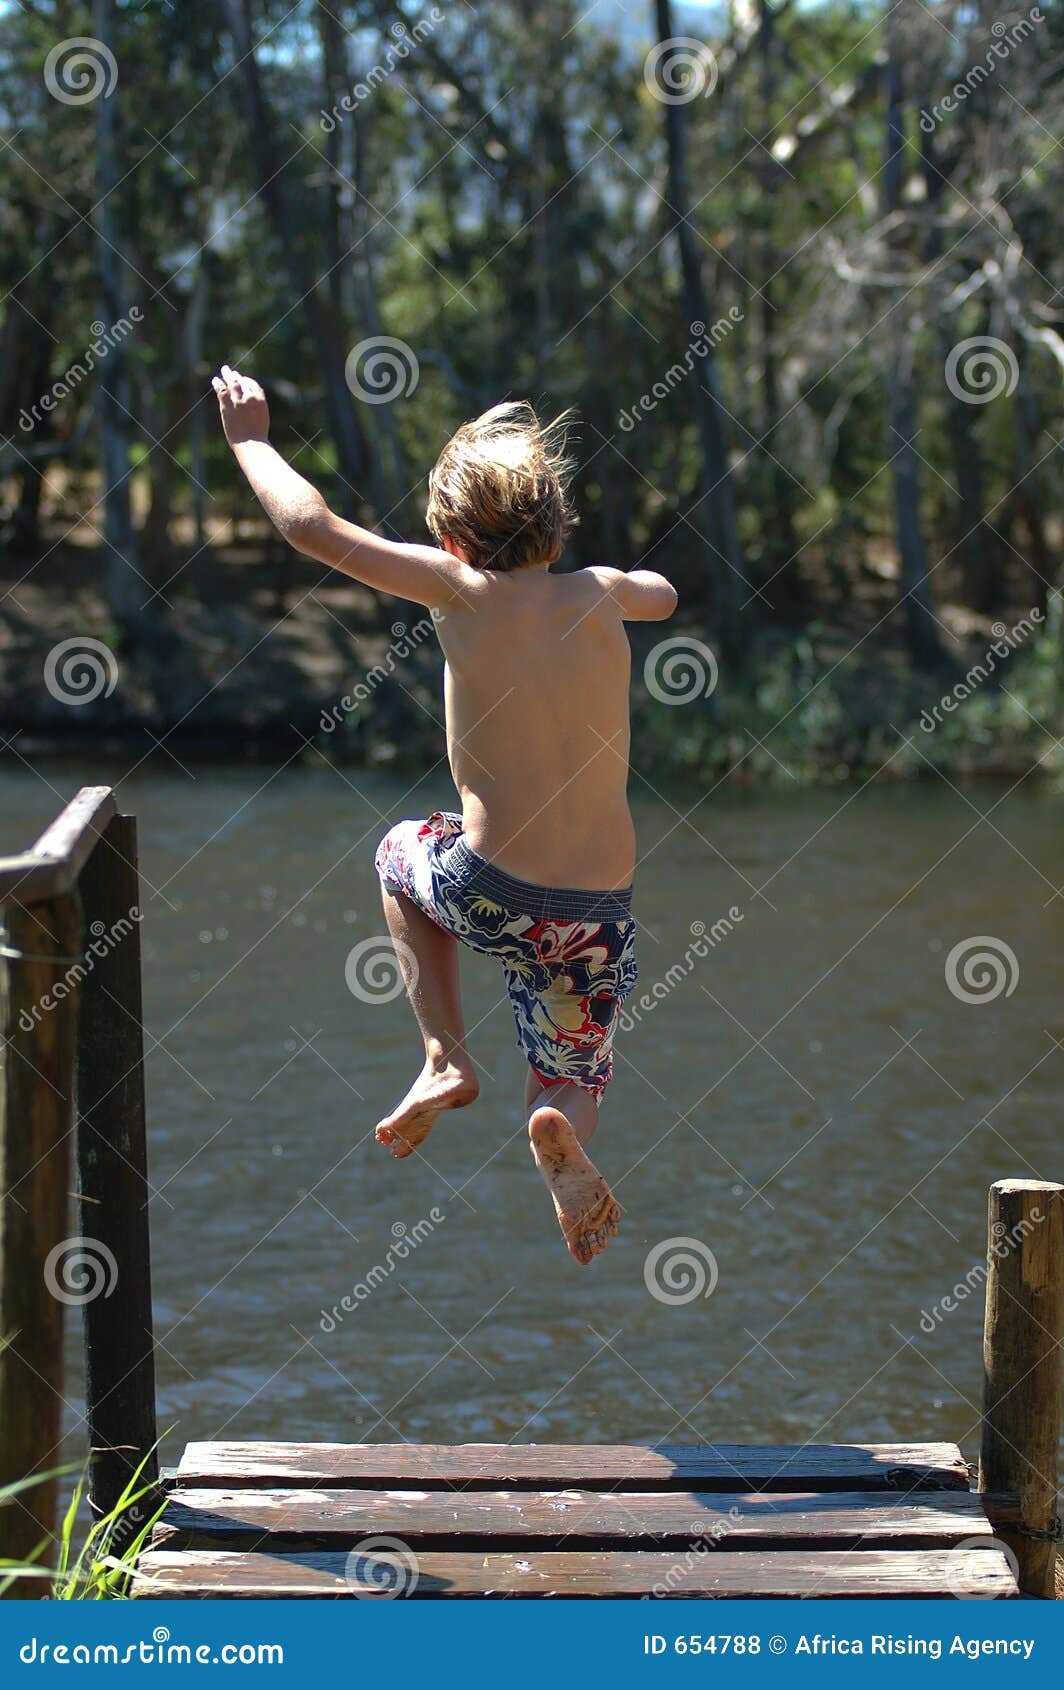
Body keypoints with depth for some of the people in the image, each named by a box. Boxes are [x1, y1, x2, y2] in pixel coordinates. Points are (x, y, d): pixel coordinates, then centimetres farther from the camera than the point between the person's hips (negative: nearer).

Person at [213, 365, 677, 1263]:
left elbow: (311, 524, -4)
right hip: (600, 919, 2)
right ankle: (562, 1127, -17)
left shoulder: (464, 590, -8)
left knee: (402, 853, 34)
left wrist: (250, 437, 11)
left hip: (491, 898, -2)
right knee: (571, 1084, 24)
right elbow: (663, 593, 27)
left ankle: (446, 1059, 19)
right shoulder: (600, 596, 2)